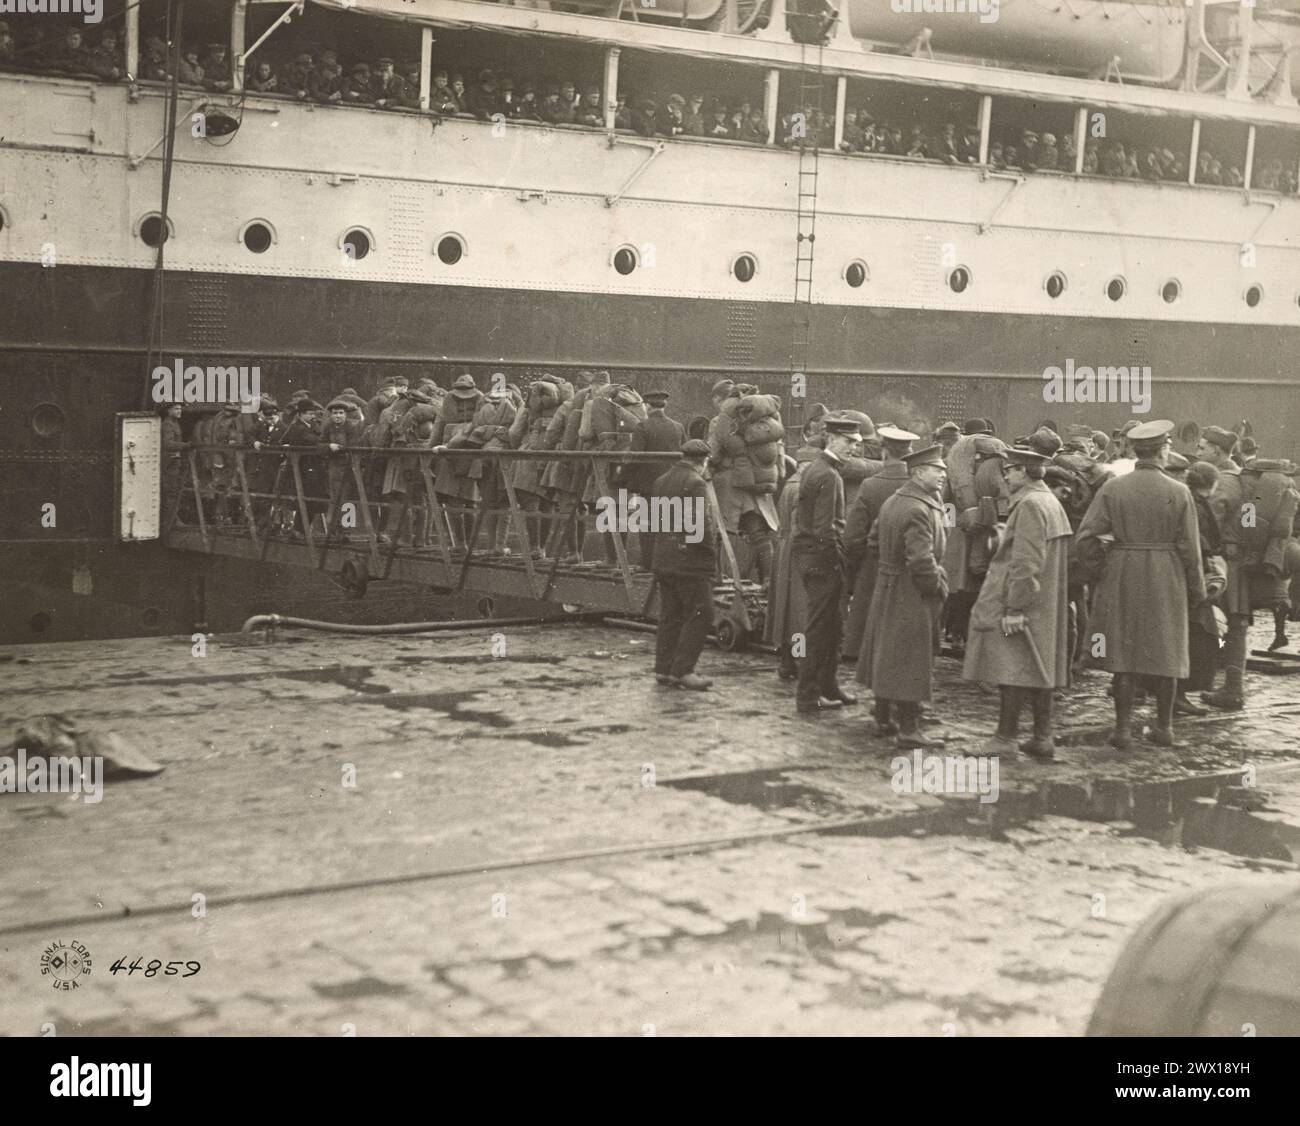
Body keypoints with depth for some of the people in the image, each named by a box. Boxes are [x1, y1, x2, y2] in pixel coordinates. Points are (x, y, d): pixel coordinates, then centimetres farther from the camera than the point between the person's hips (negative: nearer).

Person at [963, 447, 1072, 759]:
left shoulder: (1030, 505, -17)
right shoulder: (1051, 502, 13)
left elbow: (1026, 562, -22)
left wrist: (1014, 608, -21)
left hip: (1020, 604, -10)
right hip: (1046, 606, 10)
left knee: (1012, 674, -5)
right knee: (1039, 672, 12)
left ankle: (1005, 739, -1)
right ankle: (1043, 737, 16)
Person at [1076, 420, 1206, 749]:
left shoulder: (1112, 488, -5)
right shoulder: (1179, 493, -7)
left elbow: (1087, 537, -8)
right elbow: (1189, 547, -4)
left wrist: (1099, 565, 9)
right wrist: (1196, 590, 7)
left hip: (1121, 577, 1)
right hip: (1166, 580, 0)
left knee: (1124, 653, 7)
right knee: (1165, 651, 12)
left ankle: (1123, 729, 7)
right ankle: (1164, 727, 19)